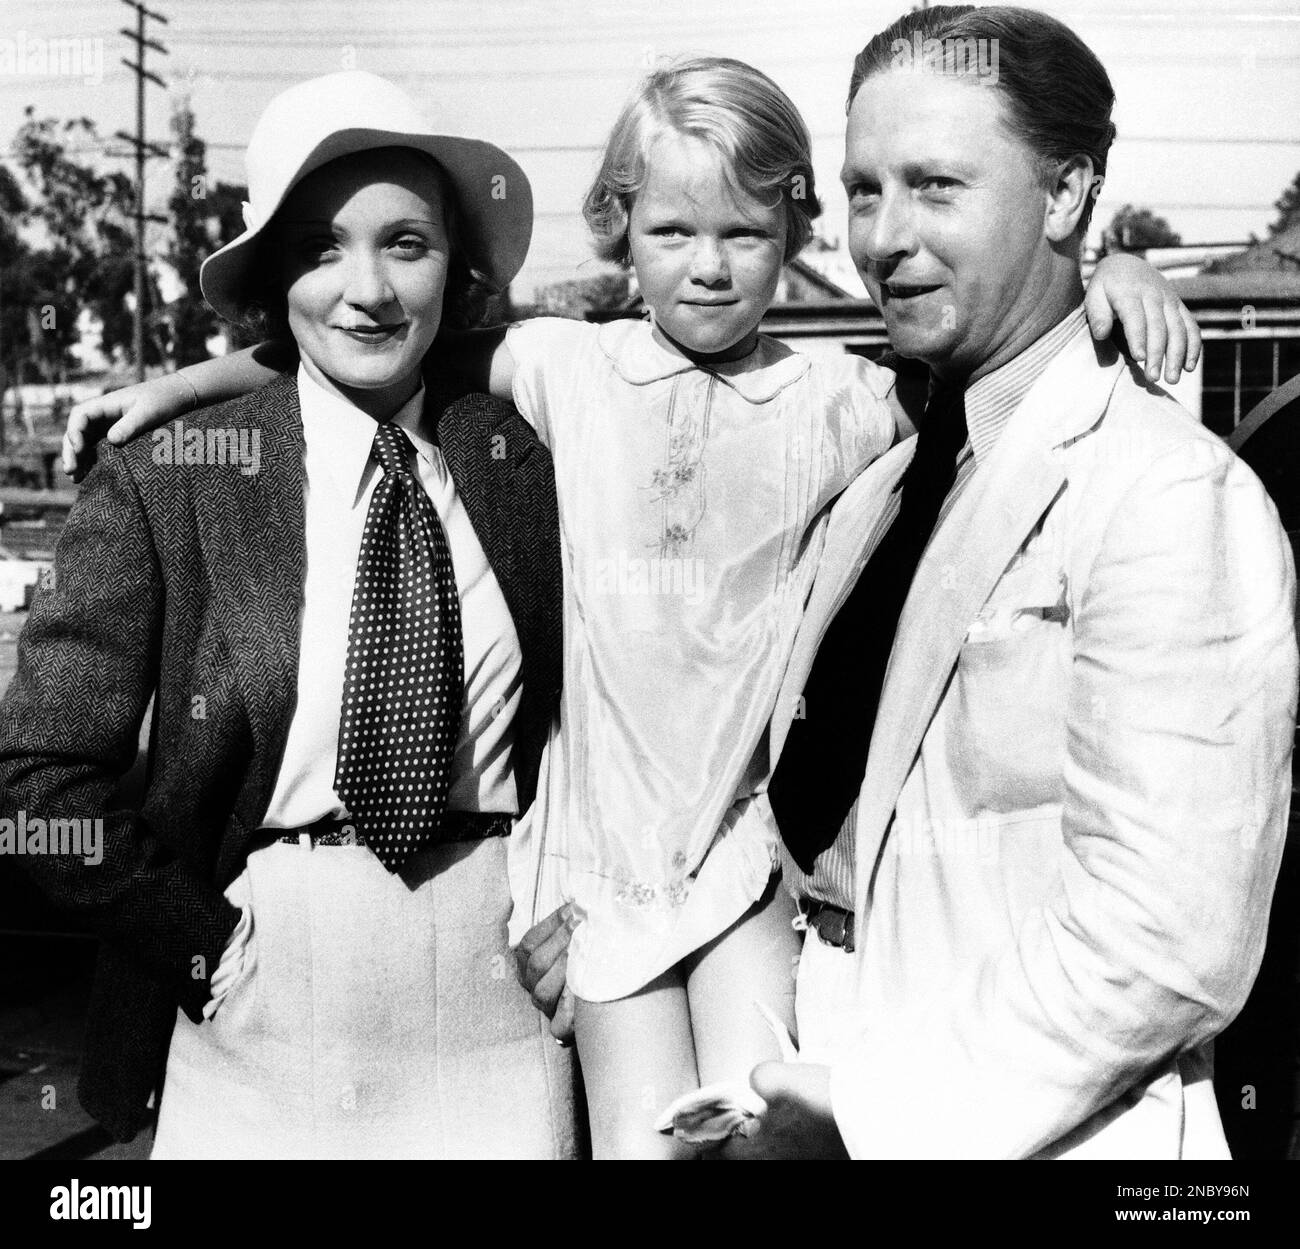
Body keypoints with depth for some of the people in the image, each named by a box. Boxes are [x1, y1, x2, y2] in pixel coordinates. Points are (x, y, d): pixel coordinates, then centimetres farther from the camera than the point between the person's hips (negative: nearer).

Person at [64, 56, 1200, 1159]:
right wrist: (177, 382, 4)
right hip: (605, 838, 1)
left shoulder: (838, 403, -3)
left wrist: (1105, 274, -17)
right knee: (644, 1134, 1)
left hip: (748, 838, 0)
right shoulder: (571, 370, -1)